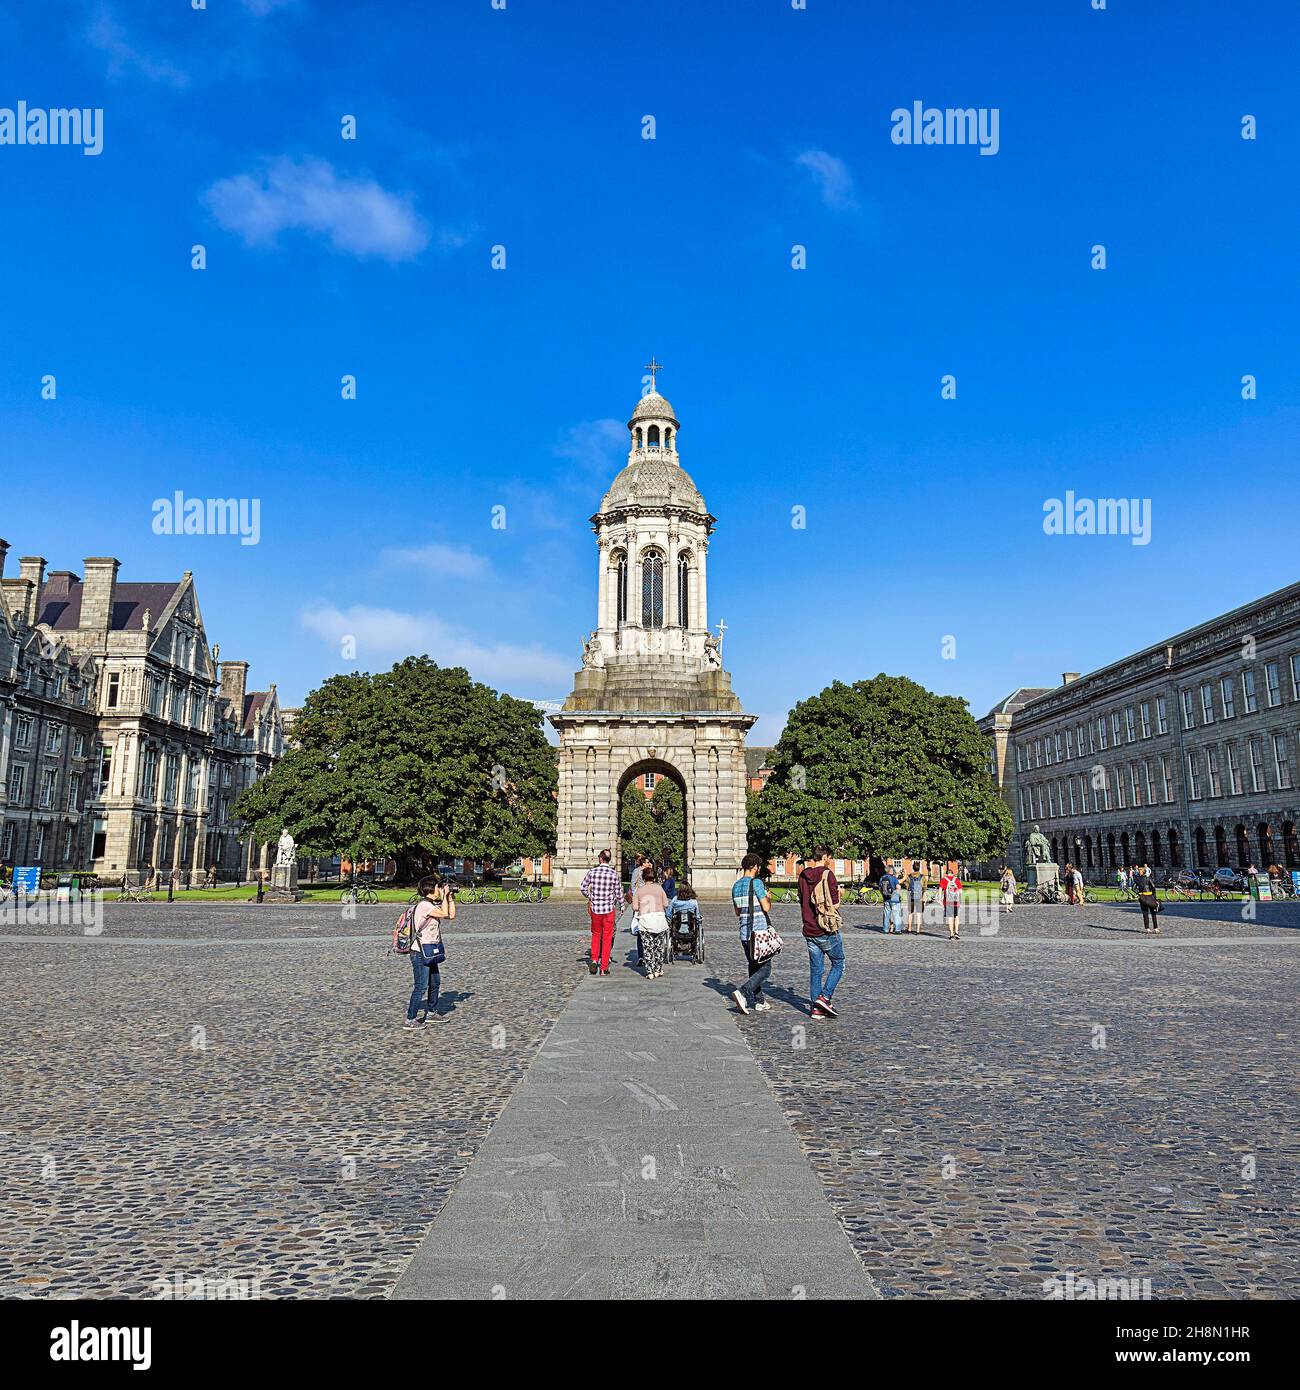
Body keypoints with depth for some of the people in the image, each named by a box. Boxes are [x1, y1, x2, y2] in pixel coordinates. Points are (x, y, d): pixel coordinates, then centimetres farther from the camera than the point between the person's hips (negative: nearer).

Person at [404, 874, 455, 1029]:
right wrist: (444, 895, -14)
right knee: (421, 986, -10)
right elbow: (445, 914, -23)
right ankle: (410, 1020, -6)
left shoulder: (434, 904, 12)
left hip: (430, 952, 10)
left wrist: (450, 898, 8)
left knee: (435, 982, 19)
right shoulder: (424, 905, -18)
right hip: (420, 952, -10)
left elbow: (452, 915, 14)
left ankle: (431, 1012, 34)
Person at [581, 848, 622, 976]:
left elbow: (583, 888, 2)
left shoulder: (592, 871, -5)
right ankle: (604, 967, 9)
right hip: (609, 909, -1)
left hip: (595, 908, 1)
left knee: (596, 935, 20)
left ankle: (594, 960, 4)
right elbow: (619, 893, -3)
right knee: (607, 938, 7)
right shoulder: (614, 874, -8)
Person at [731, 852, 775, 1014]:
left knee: (753, 967, 14)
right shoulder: (756, 883, -11)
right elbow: (766, 908, -13)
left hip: (744, 932, 7)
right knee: (765, 968, -2)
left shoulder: (736, 886, 10)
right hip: (760, 931, -7)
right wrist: (768, 898, 6)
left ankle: (759, 1001, 17)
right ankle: (742, 993, -17)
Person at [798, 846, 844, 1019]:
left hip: (809, 931, 6)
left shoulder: (803, 876, 8)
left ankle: (815, 1008, 11)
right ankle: (825, 997, -1)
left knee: (815, 969, 10)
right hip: (827, 930, -6)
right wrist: (838, 893, 5)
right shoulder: (827, 874, -12)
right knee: (838, 964, 11)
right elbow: (835, 904, -14)